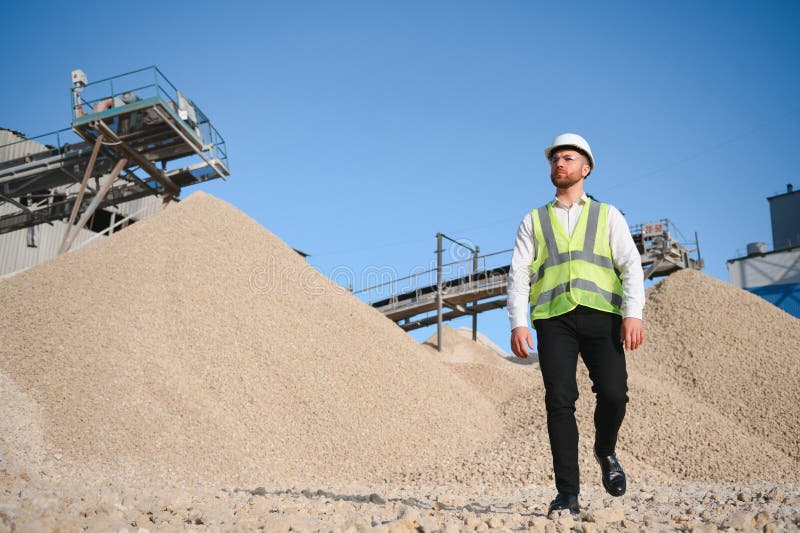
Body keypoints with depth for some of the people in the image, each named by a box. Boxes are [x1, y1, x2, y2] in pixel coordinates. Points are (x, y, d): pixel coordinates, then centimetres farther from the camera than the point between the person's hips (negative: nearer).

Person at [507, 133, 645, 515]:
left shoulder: (608, 216, 18)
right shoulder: (533, 221, 20)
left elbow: (631, 265, 5)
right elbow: (519, 275, 10)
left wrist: (633, 313, -12)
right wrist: (518, 324, -5)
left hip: (600, 315, 0)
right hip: (554, 316, 1)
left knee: (613, 393, -15)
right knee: (560, 401, -11)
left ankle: (605, 452, 17)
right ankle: (567, 494, -4)